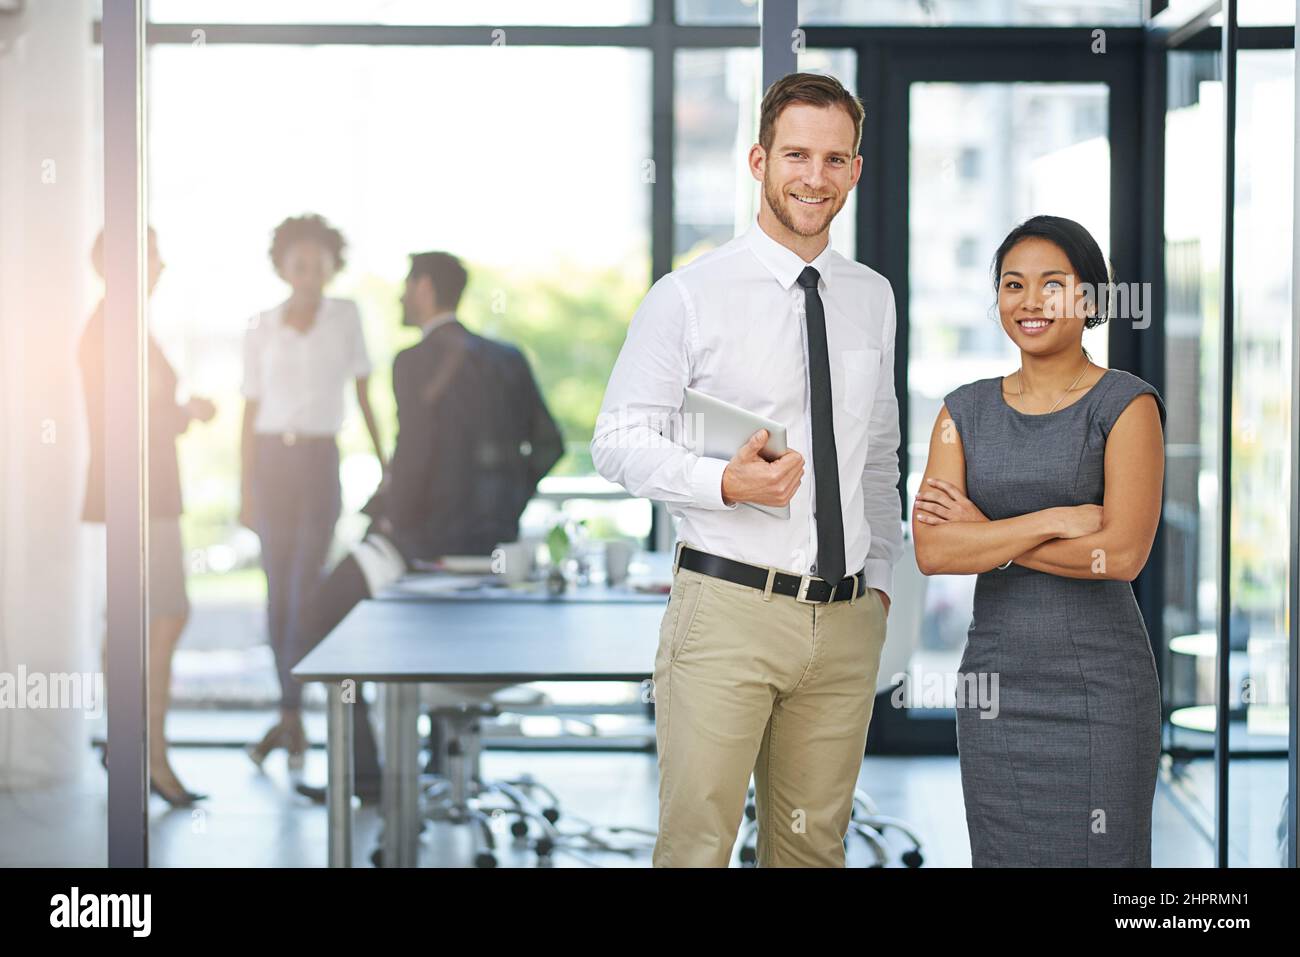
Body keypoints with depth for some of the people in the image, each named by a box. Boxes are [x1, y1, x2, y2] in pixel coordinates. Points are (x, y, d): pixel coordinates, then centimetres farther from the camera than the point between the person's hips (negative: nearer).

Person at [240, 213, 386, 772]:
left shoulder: (345, 316, 4)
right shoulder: (260, 329, 5)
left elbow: (365, 392, 4)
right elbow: (251, 411, 7)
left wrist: (384, 460, -2)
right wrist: (245, 491, 5)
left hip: (321, 460, -2)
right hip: (272, 460, 2)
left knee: (304, 589, -10)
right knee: (278, 590, 5)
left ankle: (290, 720, -9)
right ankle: (291, 714, 16)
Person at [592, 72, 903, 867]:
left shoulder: (873, 297, 13)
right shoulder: (690, 295, -4)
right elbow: (619, 441, -5)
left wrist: (881, 577, 14)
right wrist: (726, 483, -21)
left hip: (847, 619, 5)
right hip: (728, 609, -5)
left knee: (816, 843, 11)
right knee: (697, 842, -5)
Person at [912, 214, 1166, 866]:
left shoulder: (1127, 405, -4)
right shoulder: (966, 411, 7)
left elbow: (1123, 554, -17)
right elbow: (932, 552, -6)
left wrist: (986, 535, -9)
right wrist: (1053, 520, -15)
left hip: (1097, 683, -4)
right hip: (994, 681, 4)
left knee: (1096, 856, -1)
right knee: (1003, 855, 10)